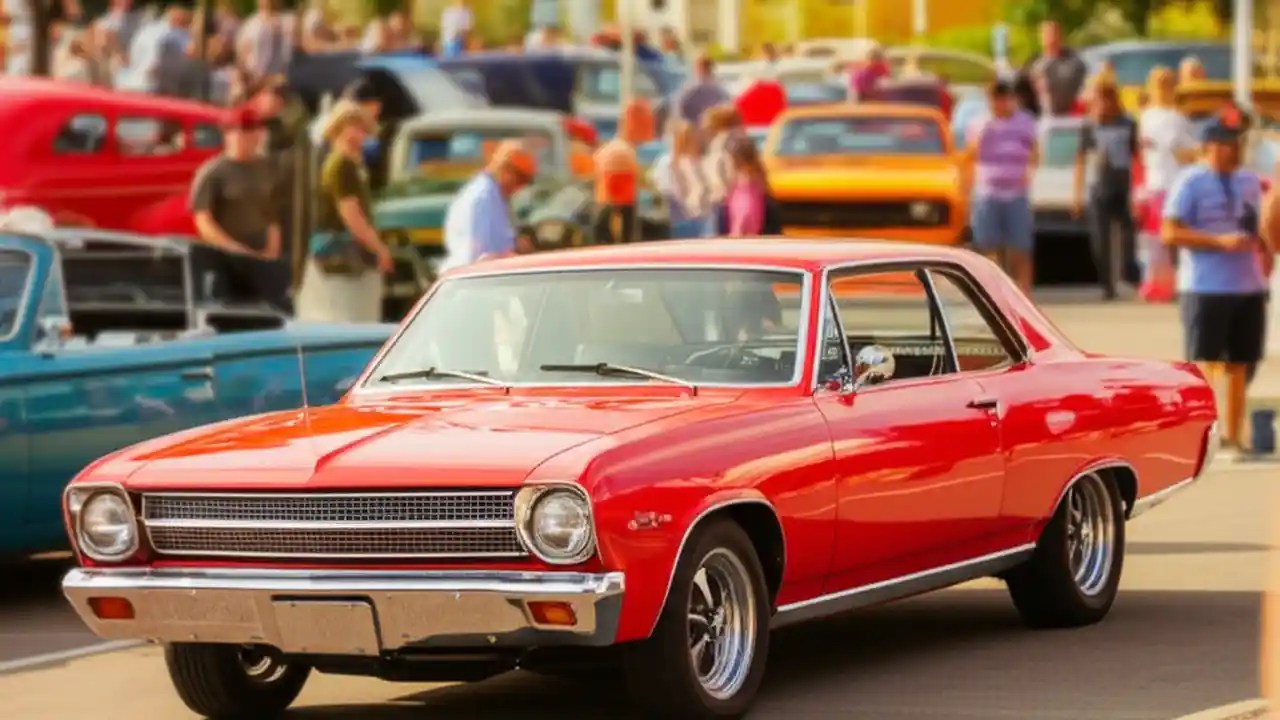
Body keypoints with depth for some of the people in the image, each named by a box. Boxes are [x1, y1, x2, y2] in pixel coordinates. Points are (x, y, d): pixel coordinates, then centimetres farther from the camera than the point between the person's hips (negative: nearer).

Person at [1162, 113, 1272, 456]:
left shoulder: (1249, 181, 14)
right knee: (1205, 364, -5)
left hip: (1248, 287, 7)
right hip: (1205, 289, -6)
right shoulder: (1190, 183, -7)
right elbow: (1170, 234, -13)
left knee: (1239, 365, 10)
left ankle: (1233, 437, 18)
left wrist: (1264, 247, 3)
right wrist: (1221, 242, -21)